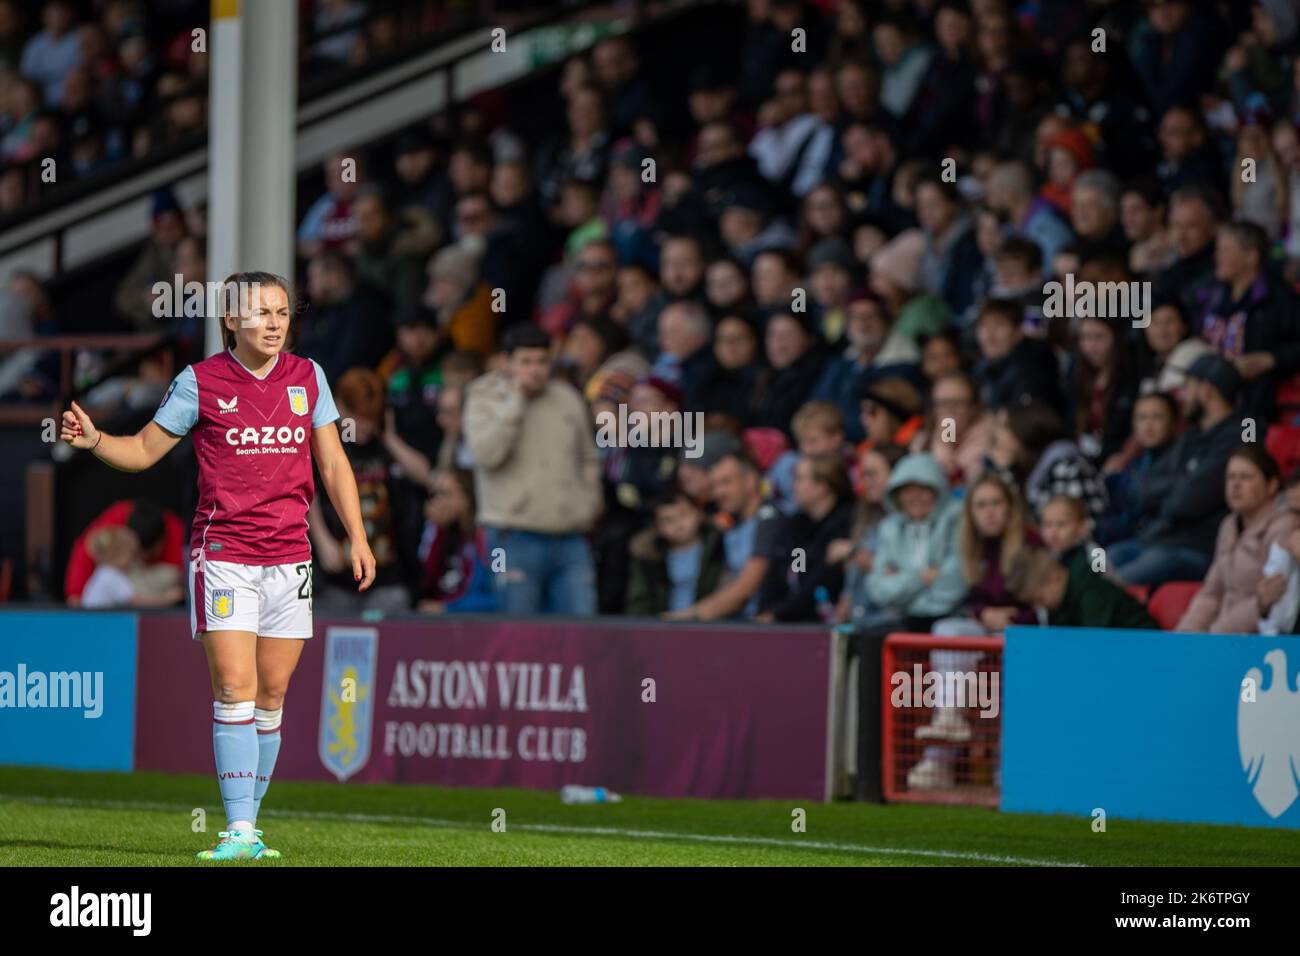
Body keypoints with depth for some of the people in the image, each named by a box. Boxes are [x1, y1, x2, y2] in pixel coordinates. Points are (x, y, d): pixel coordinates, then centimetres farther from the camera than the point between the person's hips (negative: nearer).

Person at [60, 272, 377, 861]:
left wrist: (357, 536, 8)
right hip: (224, 555, -4)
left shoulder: (307, 377, 8)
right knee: (235, 691, -12)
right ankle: (237, 831, -14)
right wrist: (93, 440, -14)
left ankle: (248, 828, 14)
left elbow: (332, 463, 14)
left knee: (271, 697, 5)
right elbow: (143, 451, 5)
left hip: (289, 558, 4)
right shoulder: (200, 382, -2)